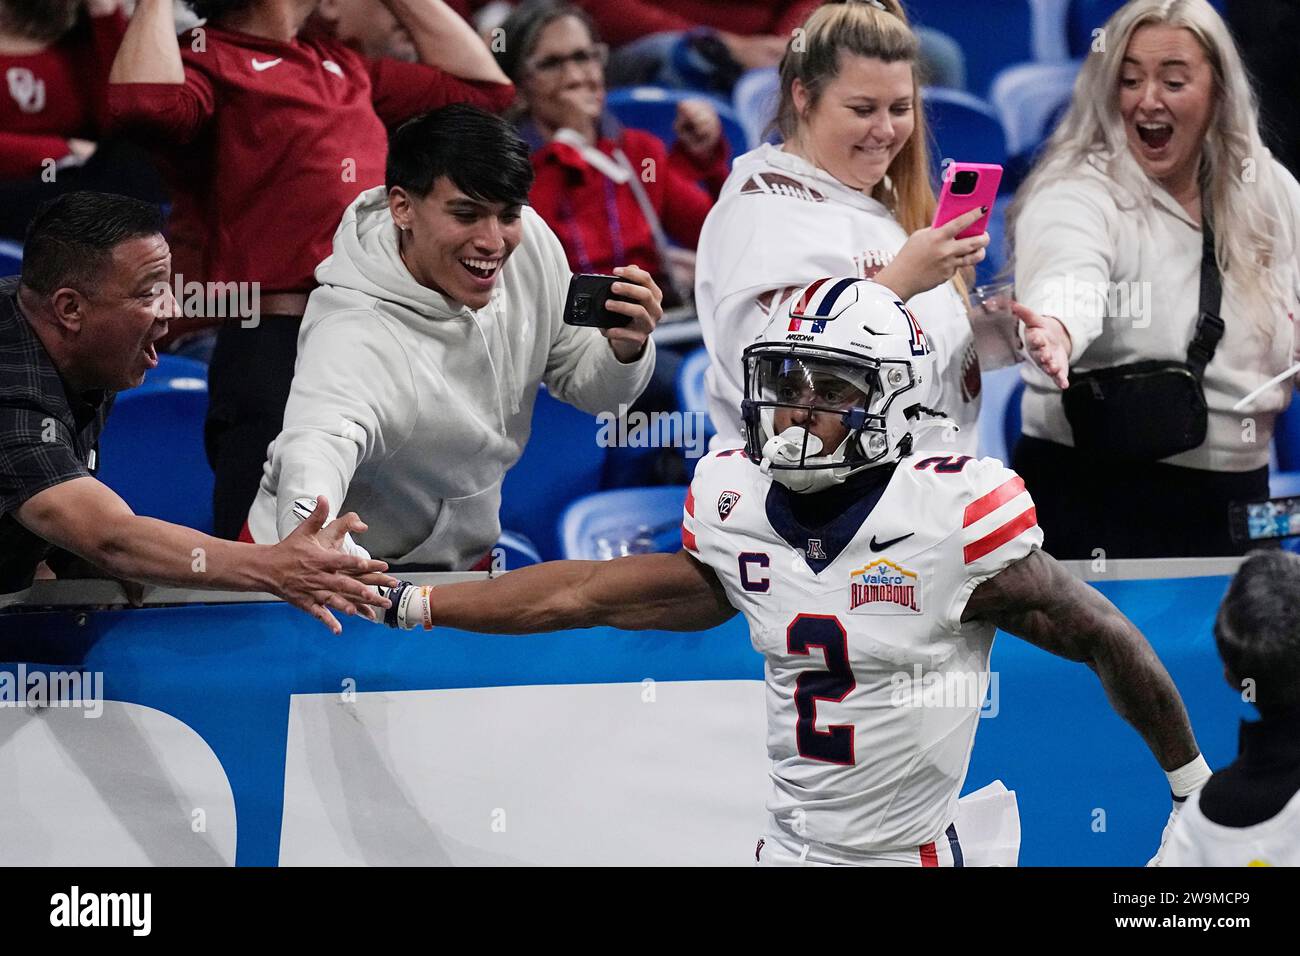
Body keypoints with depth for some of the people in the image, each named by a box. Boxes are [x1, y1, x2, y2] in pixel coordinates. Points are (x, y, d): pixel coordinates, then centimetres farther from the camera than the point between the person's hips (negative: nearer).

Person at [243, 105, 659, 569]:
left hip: (461, 560, 7)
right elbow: (318, 439, -52)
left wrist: (626, 349, -19)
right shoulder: (356, 337, -32)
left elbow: (586, 386, 4)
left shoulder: (528, 240, -11)